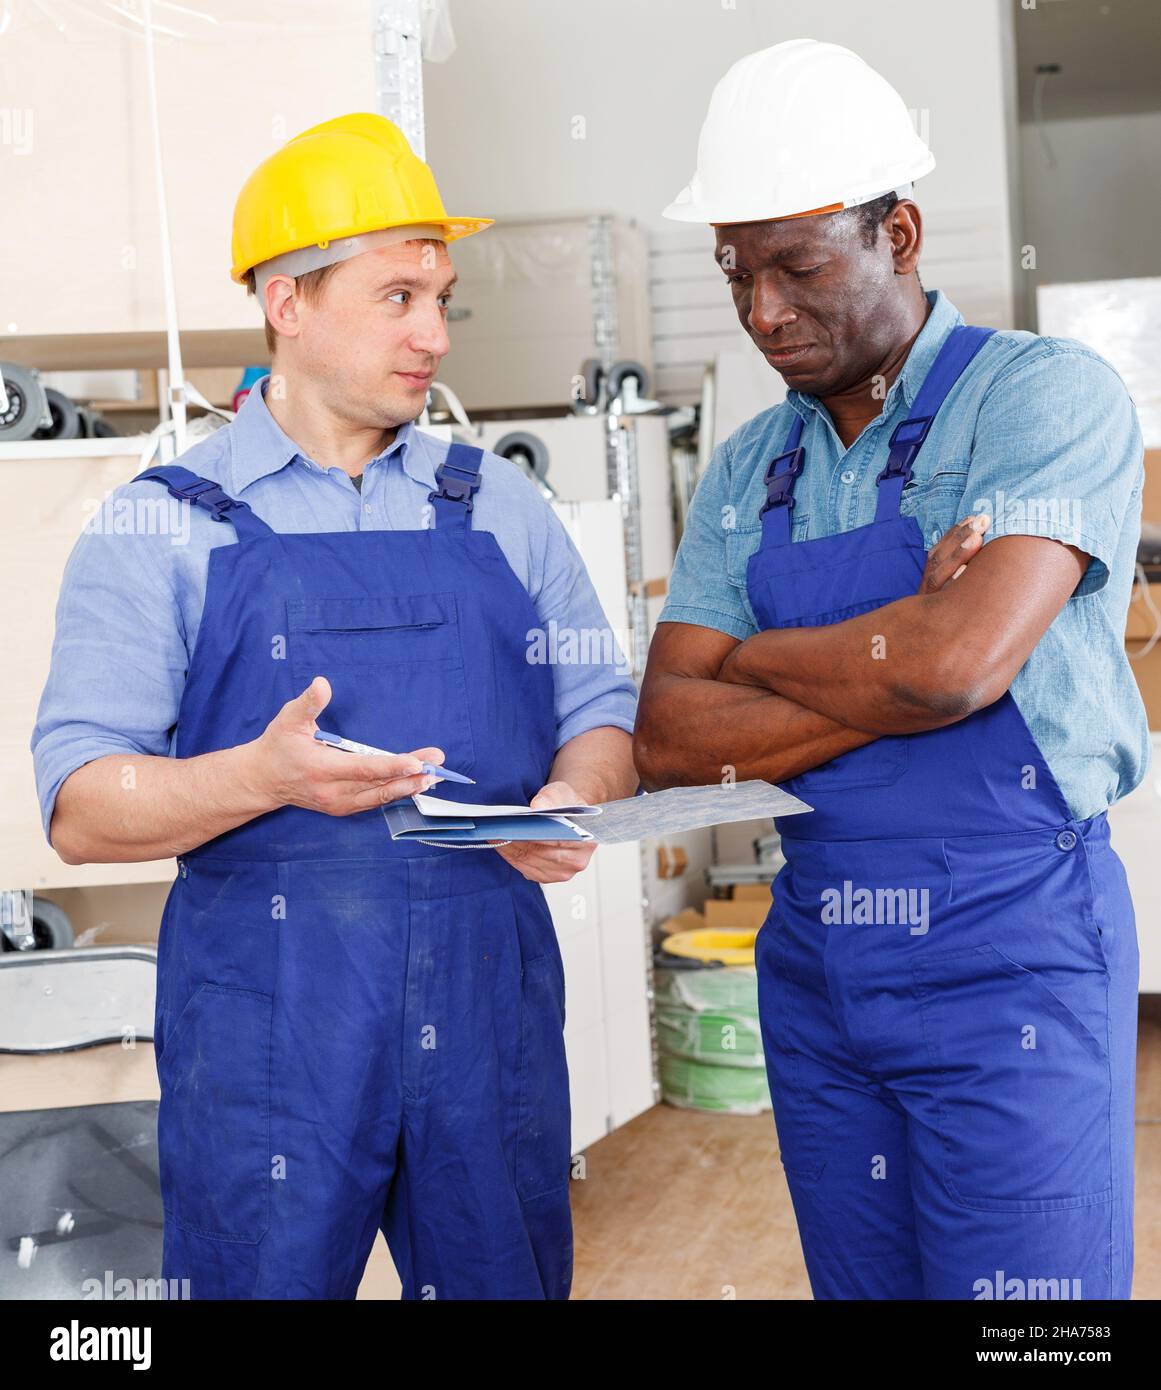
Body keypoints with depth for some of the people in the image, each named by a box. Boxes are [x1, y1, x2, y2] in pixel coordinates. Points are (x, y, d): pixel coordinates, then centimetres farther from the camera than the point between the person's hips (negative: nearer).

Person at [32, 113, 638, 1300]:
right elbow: (81, 808, -5)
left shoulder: (502, 509, 13)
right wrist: (263, 776, -23)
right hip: (267, 1026, -3)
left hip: (491, 1014, 3)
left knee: (506, 1282, 10)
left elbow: (603, 714, 14)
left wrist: (575, 799, -10)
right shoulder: (160, 527, 2)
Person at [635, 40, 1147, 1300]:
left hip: (1008, 959, -6)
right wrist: (896, 670, -14)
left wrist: (756, 655, -7)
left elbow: (959, 662, -25)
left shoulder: (1046, 395, -9)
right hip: (814, 961, 6)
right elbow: (668, 744, -2)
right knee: (861, 1286, 16)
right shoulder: (746, 472, 8)